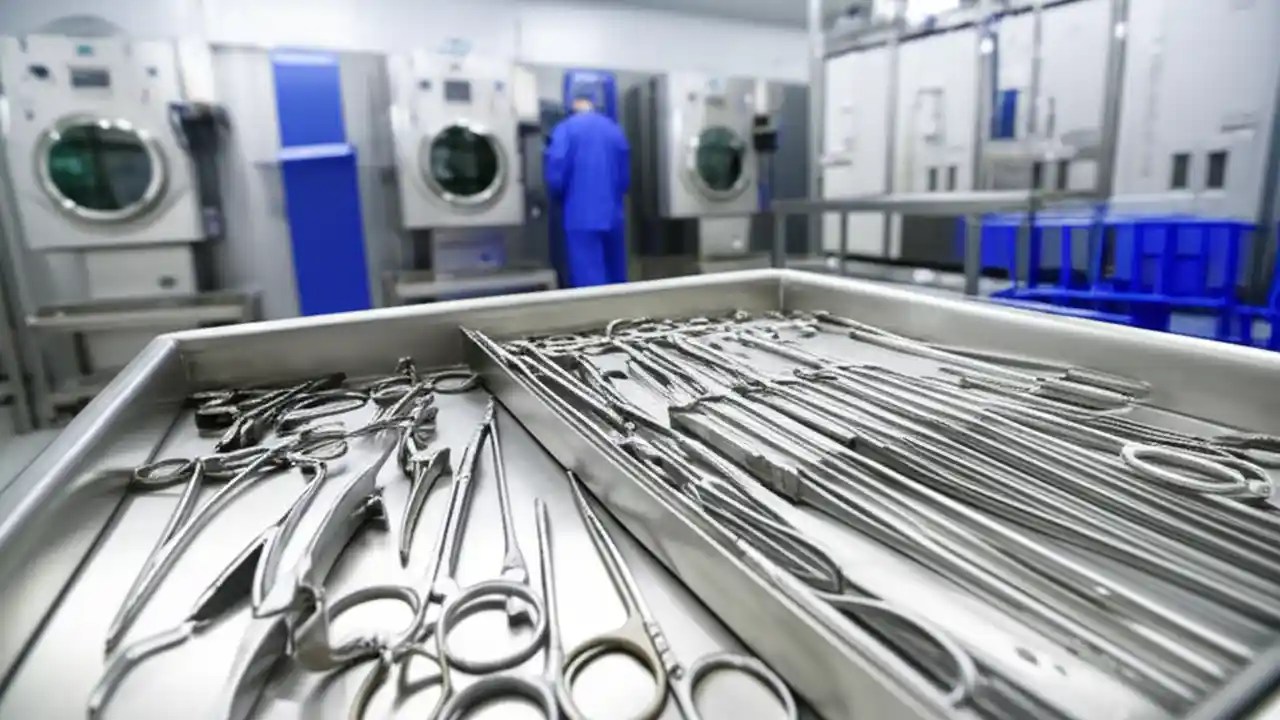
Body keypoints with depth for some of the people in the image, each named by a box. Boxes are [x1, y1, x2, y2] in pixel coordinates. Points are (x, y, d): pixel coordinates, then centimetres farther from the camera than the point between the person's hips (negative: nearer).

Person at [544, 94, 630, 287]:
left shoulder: (565, 129, -3)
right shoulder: (614, 129, 8)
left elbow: (556, 174, -8)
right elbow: (625, 176, 12)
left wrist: (563, 198, 11)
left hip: (581, 216, -4)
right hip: (612, 215, 4)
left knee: (589, 281, -3)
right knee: (615, 278, 15)